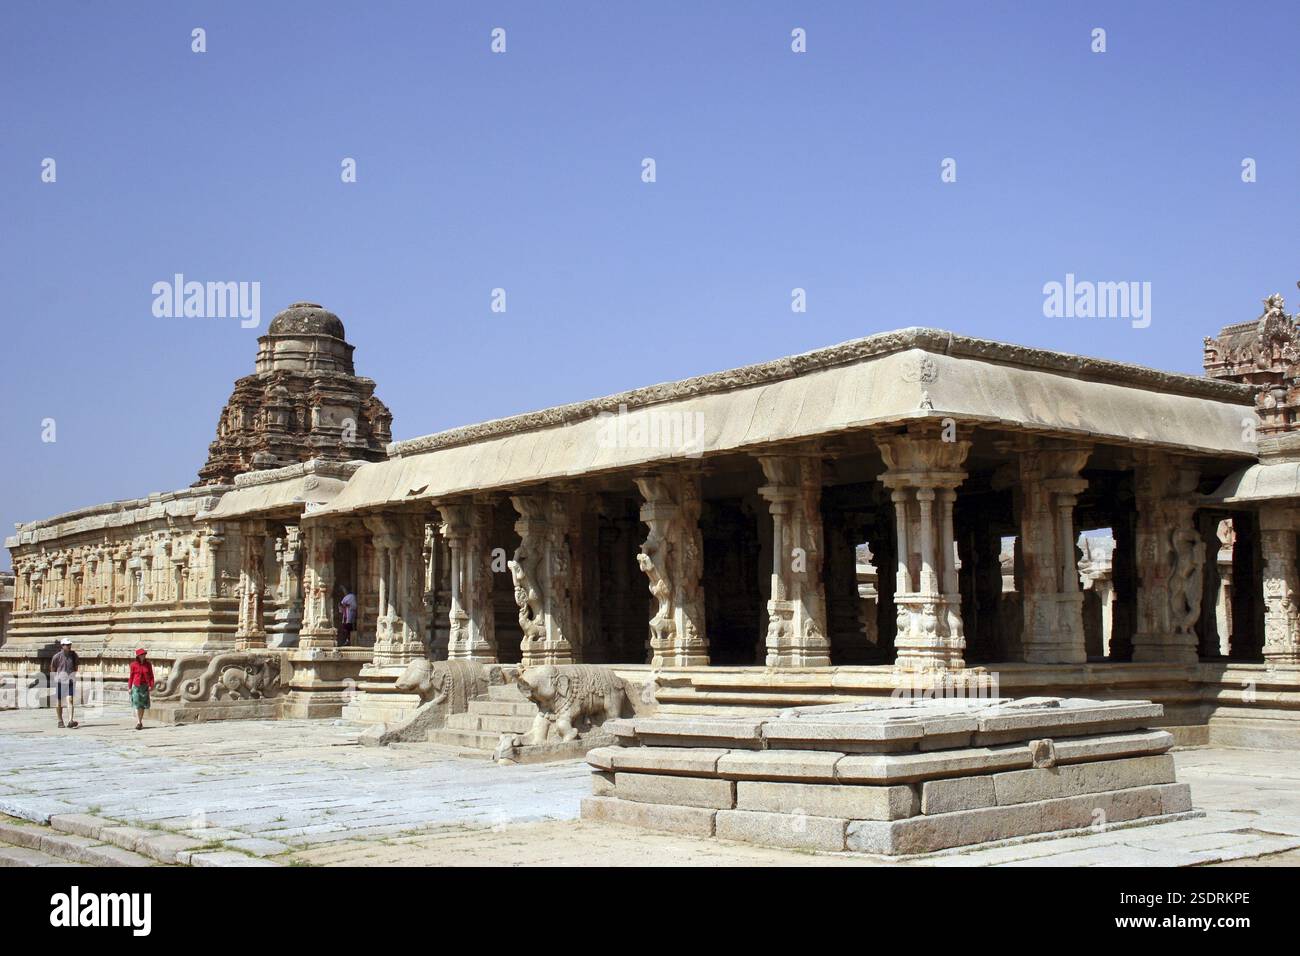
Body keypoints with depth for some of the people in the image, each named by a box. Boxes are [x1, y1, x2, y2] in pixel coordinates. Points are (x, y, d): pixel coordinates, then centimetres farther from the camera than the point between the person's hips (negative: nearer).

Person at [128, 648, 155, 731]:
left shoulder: (148, 664, 5)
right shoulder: (133, 664, 0)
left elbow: (151, 676, 6)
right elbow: (131, 676, 5)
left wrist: (151, 685, -5)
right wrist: (129, 687, 3)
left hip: (145, 686, 2)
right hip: (136, 686, -2)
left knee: (143, 705, 8)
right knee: (137, 704, -14)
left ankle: (140, 722, 20)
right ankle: (138, 722, -21)